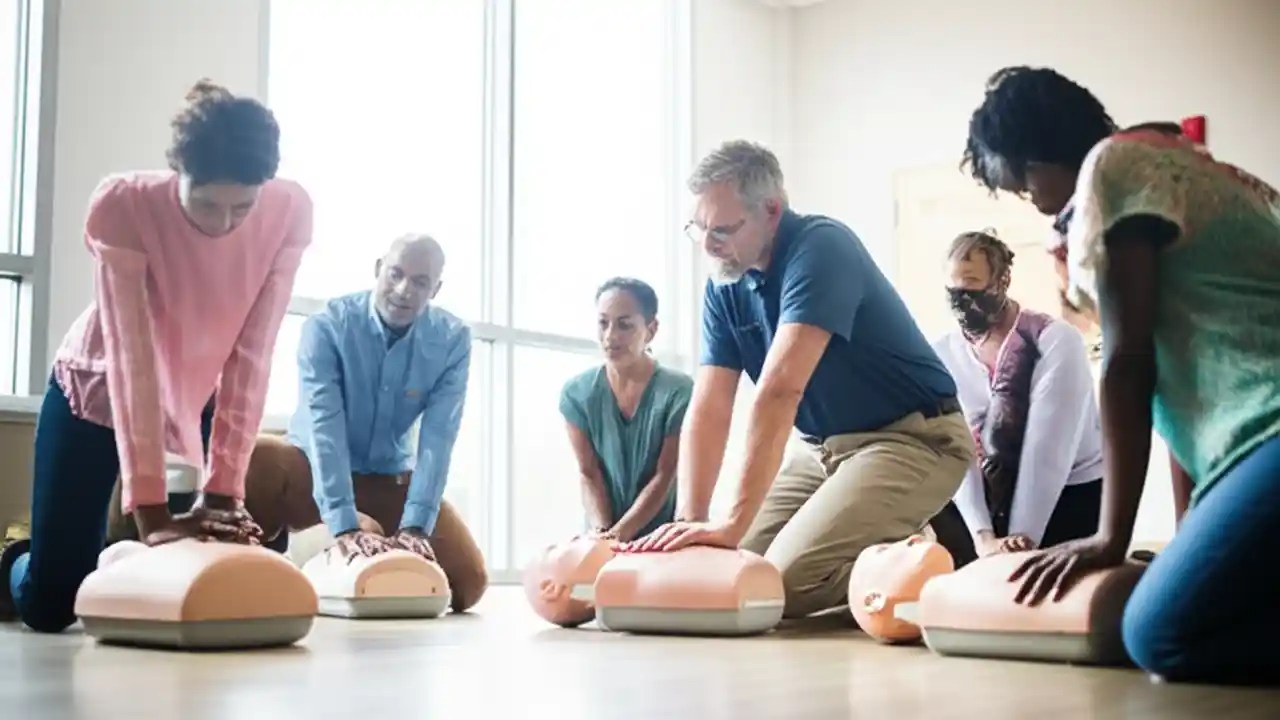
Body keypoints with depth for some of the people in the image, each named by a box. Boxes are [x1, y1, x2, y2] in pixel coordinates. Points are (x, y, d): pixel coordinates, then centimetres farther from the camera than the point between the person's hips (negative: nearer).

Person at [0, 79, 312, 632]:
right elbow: (131, 359, -33)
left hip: (201, 400, 3)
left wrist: (224, 488, -27)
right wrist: (151, 509, -36)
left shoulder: (289, 213, -24)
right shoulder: (122, 206, -31)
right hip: (97, 390, -3)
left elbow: (250, 356, -23)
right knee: (47, 607, -5)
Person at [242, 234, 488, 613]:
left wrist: (416, 524, -33)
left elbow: (437, 436, -20)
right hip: (314, 470, -2)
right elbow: (324, 425, -30)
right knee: (253, 459, -37)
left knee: (468, 581, -17)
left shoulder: (452, 339, -13)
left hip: (391, 480, 2)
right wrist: (344, 525, -41)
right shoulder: (328, 325, -21)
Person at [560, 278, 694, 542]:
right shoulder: (576, 393, -3)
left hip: (662, 538, -2)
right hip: (607, 537, 2)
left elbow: (664, 476, -12)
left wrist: (617, 535, -20)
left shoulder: (678, 391, -11)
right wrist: (601, 532, -20)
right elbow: (588, 474, -3)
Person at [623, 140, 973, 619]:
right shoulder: (724, 286, 0)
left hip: (912, 440, -8)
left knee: (786, 579, -23)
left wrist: (733, 525, -39)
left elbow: (779, 390, -33)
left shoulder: (820, 247, -23)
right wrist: (689, 523, -20)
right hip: (823, 448, 8)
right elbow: (709, 409, -6)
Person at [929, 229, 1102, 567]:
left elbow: (1047, 446, -23)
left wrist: (1021, 539, -27)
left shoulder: (1056, 340, -17)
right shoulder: (942, 354, -5)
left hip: (1074, 495, -4)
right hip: (996, 497, 4)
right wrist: (983, 537, -26)